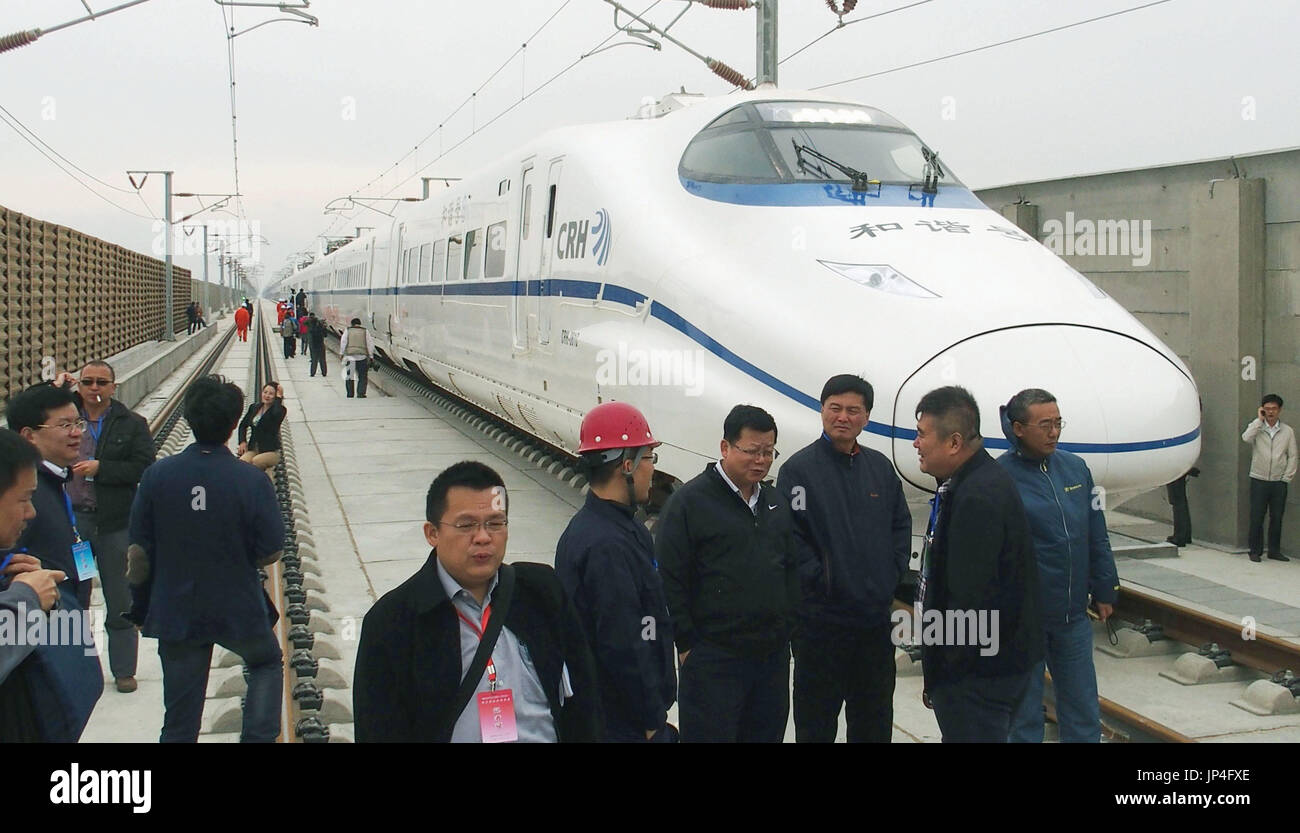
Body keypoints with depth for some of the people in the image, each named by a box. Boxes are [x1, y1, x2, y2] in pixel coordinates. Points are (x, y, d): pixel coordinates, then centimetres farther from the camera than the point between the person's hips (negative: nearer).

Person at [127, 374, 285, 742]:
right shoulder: (251, 481, -17)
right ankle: (259, 736, 18)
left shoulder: (157, 475, -11)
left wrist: (141, 608, 9)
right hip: (240, 611, -2)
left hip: (176, 614, 2)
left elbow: (139, 552, -5)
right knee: (266, 664, 29)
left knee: (180, 723, 13)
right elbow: (271, 553, -10)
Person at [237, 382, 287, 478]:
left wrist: (279, 397, -20)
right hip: (253, 449, 4)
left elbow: (277, 415, -32)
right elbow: (243, 425, 22)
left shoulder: (280, 410, -5)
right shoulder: (254, 407, 11)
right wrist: (242, 441, 6)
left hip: (271, 451, -4)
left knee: (255, 461, -35)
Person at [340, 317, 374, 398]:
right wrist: (370, 356, 7)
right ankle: (361, 393, -2)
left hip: (349, 355, 0)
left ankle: (350, 394, 11)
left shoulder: (347, 330, 7)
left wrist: (341, 353, 5)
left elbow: (343, 342, 2)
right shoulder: (365, 331, 7)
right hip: (362, 356, 0)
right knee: (362, 376, 6)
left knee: (349, 375, 12)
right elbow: (370, 344, 5)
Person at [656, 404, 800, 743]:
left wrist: (786, 628, 12)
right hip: (713, 660, -7)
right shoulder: (689, 502, -10)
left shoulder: (776, 502, 12)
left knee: (767, 734, 14)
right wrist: (687, 644, -11)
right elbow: (669, 581, -12)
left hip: (774, 655, 7)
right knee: (711, 734, 0)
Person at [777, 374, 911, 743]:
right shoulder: (800, 468, -8)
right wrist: (817, 579, -17)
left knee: (875, 720, 17)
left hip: (877, 616, 5)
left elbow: (901, 525, 15)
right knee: (817, 718, 5)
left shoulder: (881, 467, 8)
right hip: (821, 617, -5)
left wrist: (894, 573, 3)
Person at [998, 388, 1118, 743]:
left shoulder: (1075, 468, 4)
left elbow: (1097, 537, 12)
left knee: (1083, 712, 14)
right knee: (1025, 715, 8)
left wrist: (1105, 591, 12)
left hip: (1074, 616, 5)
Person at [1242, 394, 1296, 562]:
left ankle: (1274, 550, 16)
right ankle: (1255, 551, 8)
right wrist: (1259, 419, -12)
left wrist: (1287, 477, -1)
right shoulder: (1256, 427, 3)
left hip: (1279, 482, 2)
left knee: (1277, 518, 6)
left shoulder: (1288, 431, 7)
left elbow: (1293, 456, 8)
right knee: (1256, 517, -1)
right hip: (1259, 480, -2)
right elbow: (1246, 438, -20)